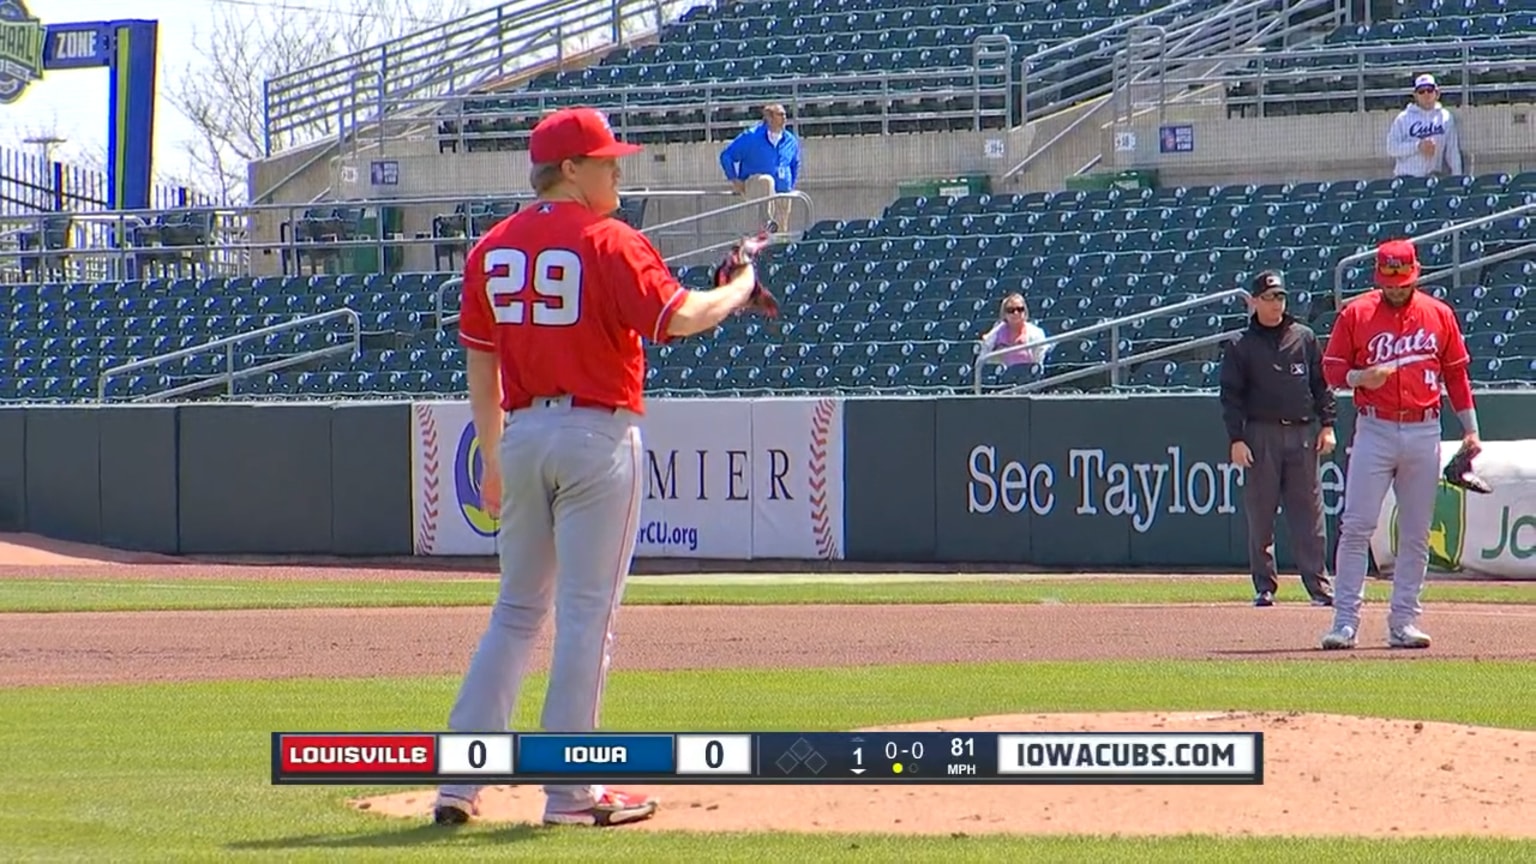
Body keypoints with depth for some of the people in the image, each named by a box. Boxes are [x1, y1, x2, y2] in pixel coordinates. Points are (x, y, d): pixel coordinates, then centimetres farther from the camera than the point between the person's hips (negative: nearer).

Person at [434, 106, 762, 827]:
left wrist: (493, 458, 18)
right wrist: (741, 289, -2)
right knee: (587, 613, -1)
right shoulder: (609, 242, -11)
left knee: (517, 611, 14)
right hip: (598, 436, -6)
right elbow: (678, 319, -20)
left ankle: (459, 778, 8)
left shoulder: (492, 249, 8)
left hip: (522, 435, 6)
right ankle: (570, 790, 0)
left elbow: (479, 362, 12)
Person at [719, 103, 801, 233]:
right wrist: (734, 180, -7)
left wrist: (791, 187, 18)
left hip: (782, 192, 5)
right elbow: (726, 156, -1)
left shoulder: (791, 141, 9)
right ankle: (769, 221, -44)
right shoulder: (751, 137, -6)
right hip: (753, 187, -5)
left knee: (782, 231, -4)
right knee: (767, 181, -39)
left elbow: (795, 165, 28)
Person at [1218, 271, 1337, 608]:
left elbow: (1322, 384, 12)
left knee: (1309, 512, -1)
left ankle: (1319, 585, -2)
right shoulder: (1241, 347, 4)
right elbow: (1231, 396, 2)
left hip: (1303, 433, 1)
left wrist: (1327, 425, 3)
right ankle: (1264, 586, 7)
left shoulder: (1304, 337, 11)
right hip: (1261, 435, -1)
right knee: (1260, 514, 1)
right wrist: (1236, 439, -8)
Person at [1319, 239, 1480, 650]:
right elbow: (1332, 368, 4)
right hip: (1374, 431, -2)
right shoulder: (1355, 314, 1)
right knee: (1356, 527, -8)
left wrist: (1470, 429, 8)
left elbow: (1456, 372, 12)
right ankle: (1345, 621, -7)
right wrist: (1359, 377, -18)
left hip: (1424, 432, 2)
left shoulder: (1439, 315, 7)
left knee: (1416, 534, 5)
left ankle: (1403, 622, 10)